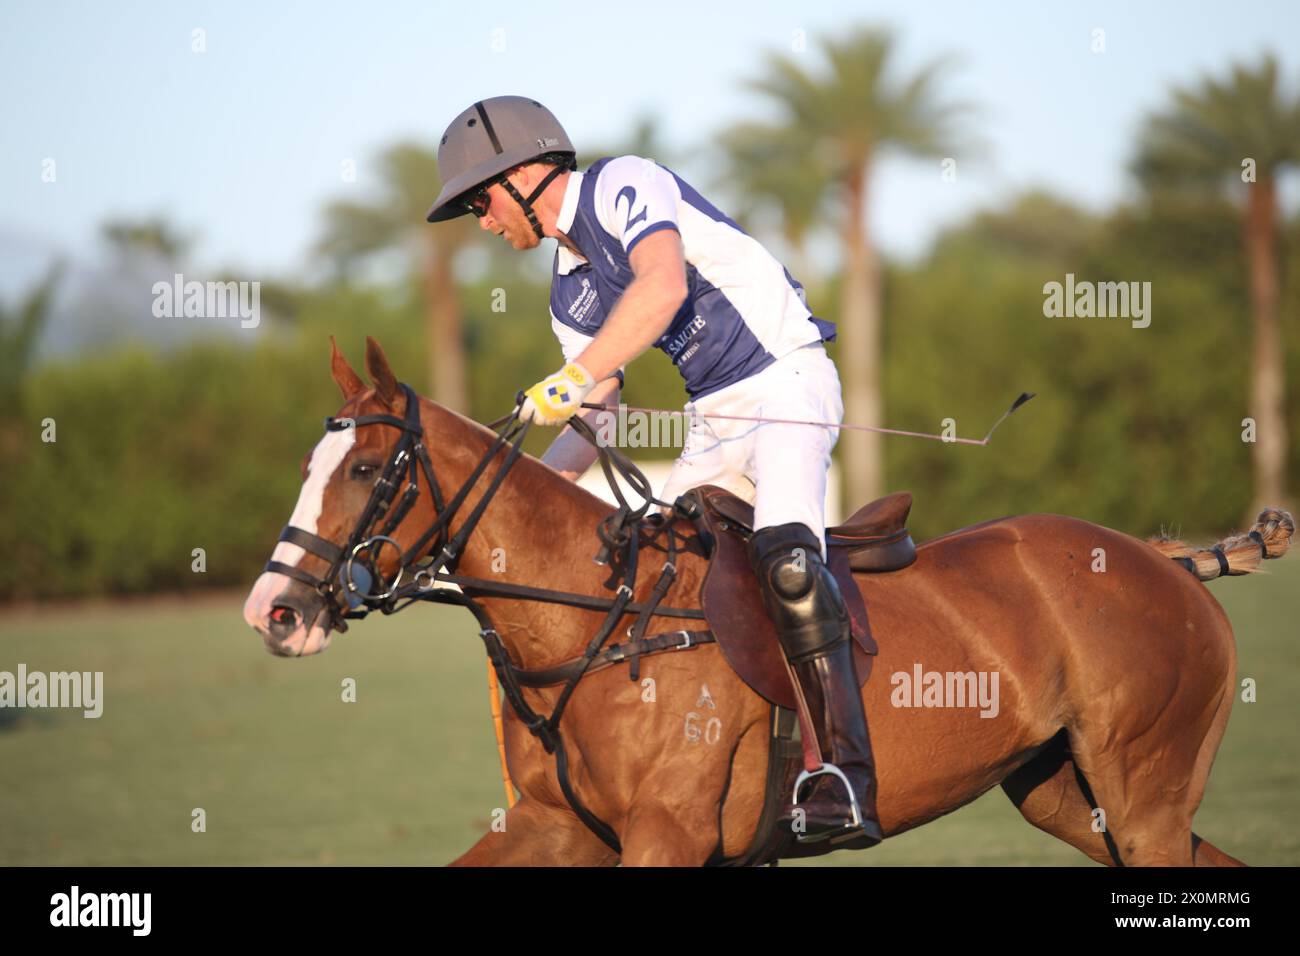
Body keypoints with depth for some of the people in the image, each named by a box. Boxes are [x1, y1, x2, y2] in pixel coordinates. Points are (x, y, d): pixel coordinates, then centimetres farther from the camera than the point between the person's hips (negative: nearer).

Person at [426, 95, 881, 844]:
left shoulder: (625, 186, -9)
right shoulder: (572, 290, 16)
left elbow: (663, 287, -30)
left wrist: (571, 379, -33)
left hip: (788, 383, -10)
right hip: (714, 422, 10)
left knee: (785, 558, -30)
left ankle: (850, 781, -35)